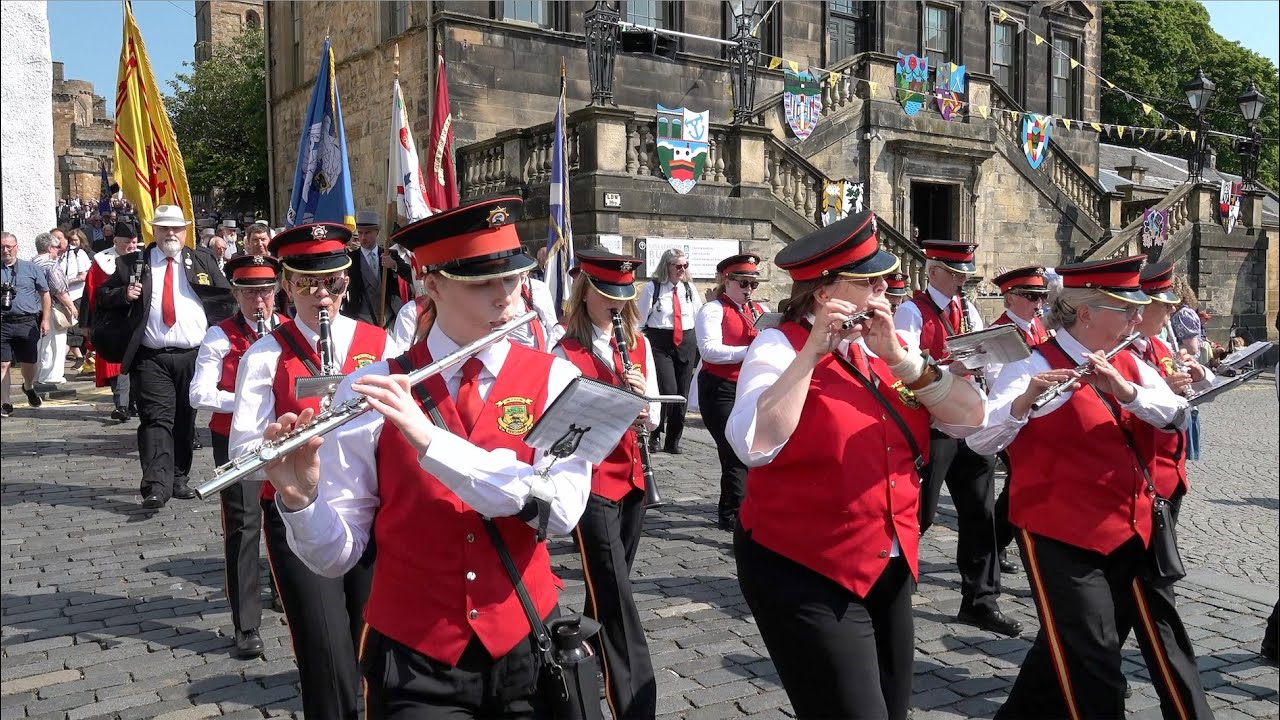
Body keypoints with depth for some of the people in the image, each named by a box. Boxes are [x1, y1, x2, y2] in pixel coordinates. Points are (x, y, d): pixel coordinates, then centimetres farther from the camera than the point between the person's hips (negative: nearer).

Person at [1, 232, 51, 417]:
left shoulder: (31, 269, 7)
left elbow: (45, 294, 10)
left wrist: (45, 320, 5)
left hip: (27, 323, 1)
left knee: (29, 363, 11)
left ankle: (29, 388, 42)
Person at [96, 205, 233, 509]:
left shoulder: (203, 260, 9)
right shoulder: (133, 263, 7)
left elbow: (227, 298, 13)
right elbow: (101, 298, 13)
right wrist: (123, 294, -9)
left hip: (193, 356, 2)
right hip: (151, 359, -2)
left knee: (185, 421, 9)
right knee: (156, 420, -11)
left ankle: (178, 479, 20)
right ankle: (156, 486, -17)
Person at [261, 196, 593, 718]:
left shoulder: (553, 379, -5)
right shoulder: (369, 390, -6)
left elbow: (561, 509, -21)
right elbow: (334, 556, -5)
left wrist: (429, 439, -27)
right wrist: (299, 498, -25)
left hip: (526, 650, 1)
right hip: (413, 660, 0)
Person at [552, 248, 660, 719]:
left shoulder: (639, 345, 8)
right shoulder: (566, 353, -10)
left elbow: (652, 418, 9)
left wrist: (642, 401, -13)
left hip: (631, 478, 6)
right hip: (591, 484, -6)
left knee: (608, 592, 18)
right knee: (617, 602, -6)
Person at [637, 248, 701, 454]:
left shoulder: (689, 288, 9)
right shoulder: (652, 287, -3)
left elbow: (700, 317, 14)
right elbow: (640, 319, -1)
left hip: (686, 344, 5)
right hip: (660, 344, -5)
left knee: (682, 393, 6)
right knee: (668, 390, -15)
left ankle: (673, 442, 17)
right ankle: (655, 434, 7)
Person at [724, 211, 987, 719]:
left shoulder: (892, 345, 6)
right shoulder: (780, 346, -12)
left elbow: (971, 418, -4)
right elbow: (754, 446, -28)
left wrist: (899, 358, -15)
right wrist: (813, 351, -26)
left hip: (890, 566, 7)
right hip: (802, 572, -6)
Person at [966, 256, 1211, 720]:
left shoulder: (1129, 364, 8)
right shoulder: (1032, 367, -14)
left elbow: (1178, 415, -5)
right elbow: (981, 440, -24)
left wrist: (1126, 390, -23)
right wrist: (1023, 401, -42)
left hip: (1127, 531, 7)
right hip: (1061, 536, -7)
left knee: (1067, 648, 18)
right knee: (1092, 661, -3)